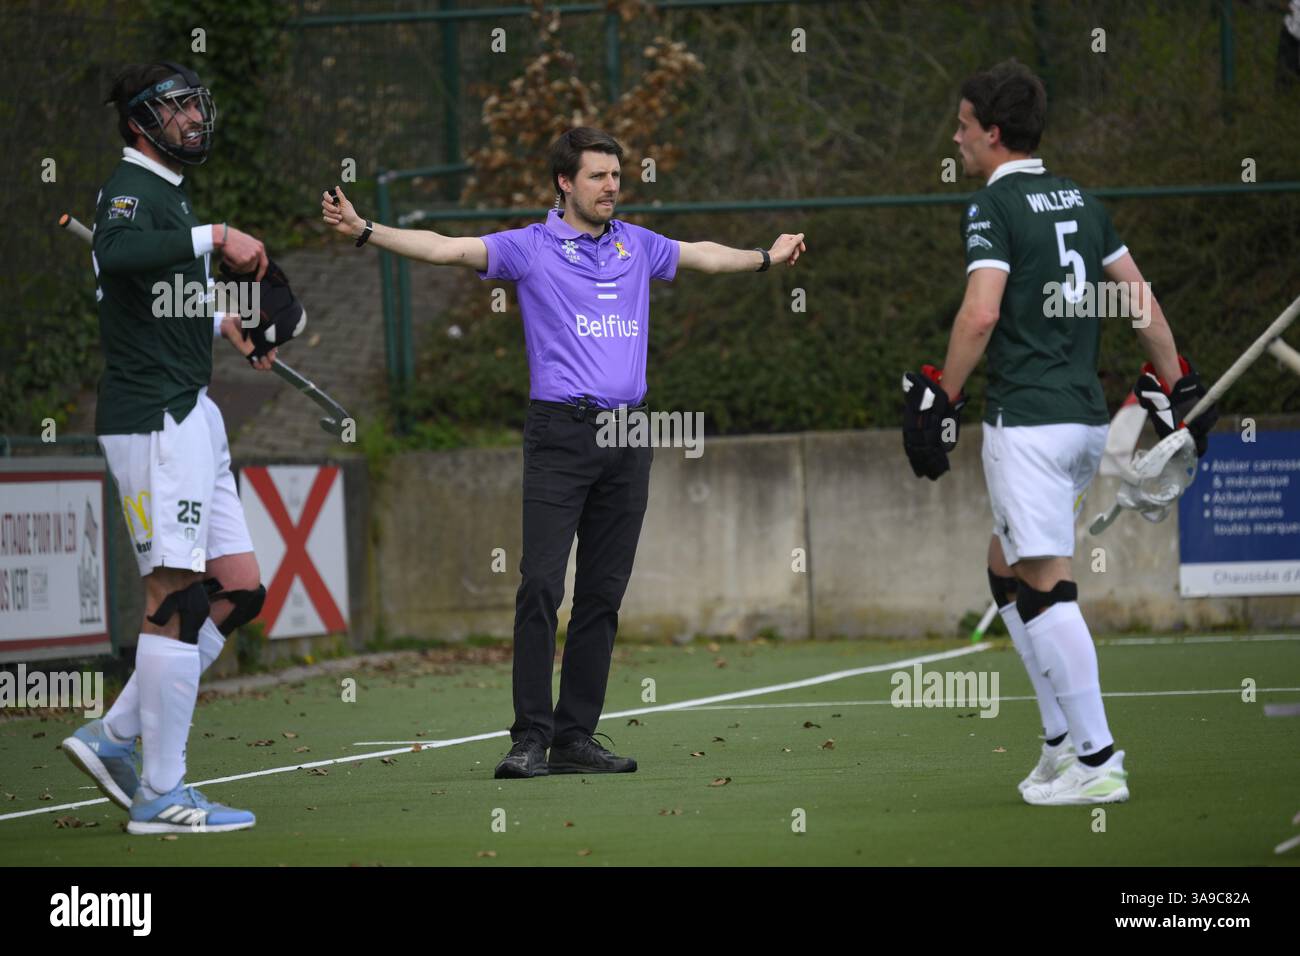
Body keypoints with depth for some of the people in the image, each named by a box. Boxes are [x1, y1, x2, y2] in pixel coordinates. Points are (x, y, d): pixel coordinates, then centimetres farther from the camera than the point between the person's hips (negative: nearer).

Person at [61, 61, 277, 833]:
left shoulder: (166, 192, 20)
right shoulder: (130, 190, -11)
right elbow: (118, 255, -36)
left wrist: (219, 323, 23)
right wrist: (215, 236, -34)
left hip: (191, 414, 10)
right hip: (152, 416, -10)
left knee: (238, 590, 10)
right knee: (180, 596, -9)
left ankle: (115, 738, 14)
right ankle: (162, 795, -6)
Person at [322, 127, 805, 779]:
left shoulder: (638, 246, 16)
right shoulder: (530, 248, 2)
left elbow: (705, 255, 34)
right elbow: (446, 249, -8)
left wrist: (767, 256, 46)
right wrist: (364, 231, -20)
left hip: (627, 437, 5)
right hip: (560, 434, -5)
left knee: (602, 596, 5)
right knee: (541, 587, -11)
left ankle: (576, 738, 10)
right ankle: (531, 738, -9)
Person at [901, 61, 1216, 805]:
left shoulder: (994, 207, -8)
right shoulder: (1080, 201, 14)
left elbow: (981, 313, -20)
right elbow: (1141, 298, 16)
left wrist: (942, 399, -12)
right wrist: (1177, 385, 22)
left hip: (1028, 420, -8)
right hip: (1087, 417, 8)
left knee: (1046, 586, -7)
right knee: (1008, 572, 19)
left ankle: (1097, 762, -10)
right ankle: (1064, 741, 16)